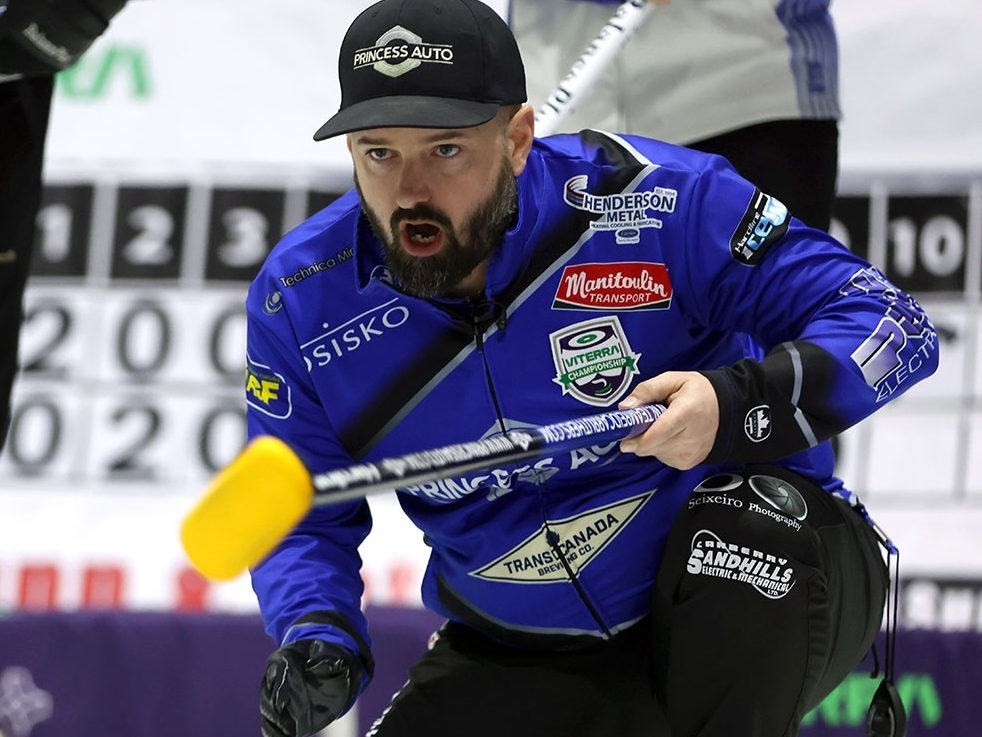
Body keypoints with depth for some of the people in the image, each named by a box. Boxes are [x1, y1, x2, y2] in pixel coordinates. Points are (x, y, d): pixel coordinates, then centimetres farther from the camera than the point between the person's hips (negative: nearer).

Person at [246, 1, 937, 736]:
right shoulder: (300, 301, -8)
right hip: (526, 660, 4)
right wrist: (317, 643, -17)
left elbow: (893, 324, -18)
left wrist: (742, 407, -37)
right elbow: (305, 521, 4)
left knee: (750, 514, -35)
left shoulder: (659, 201, -21)